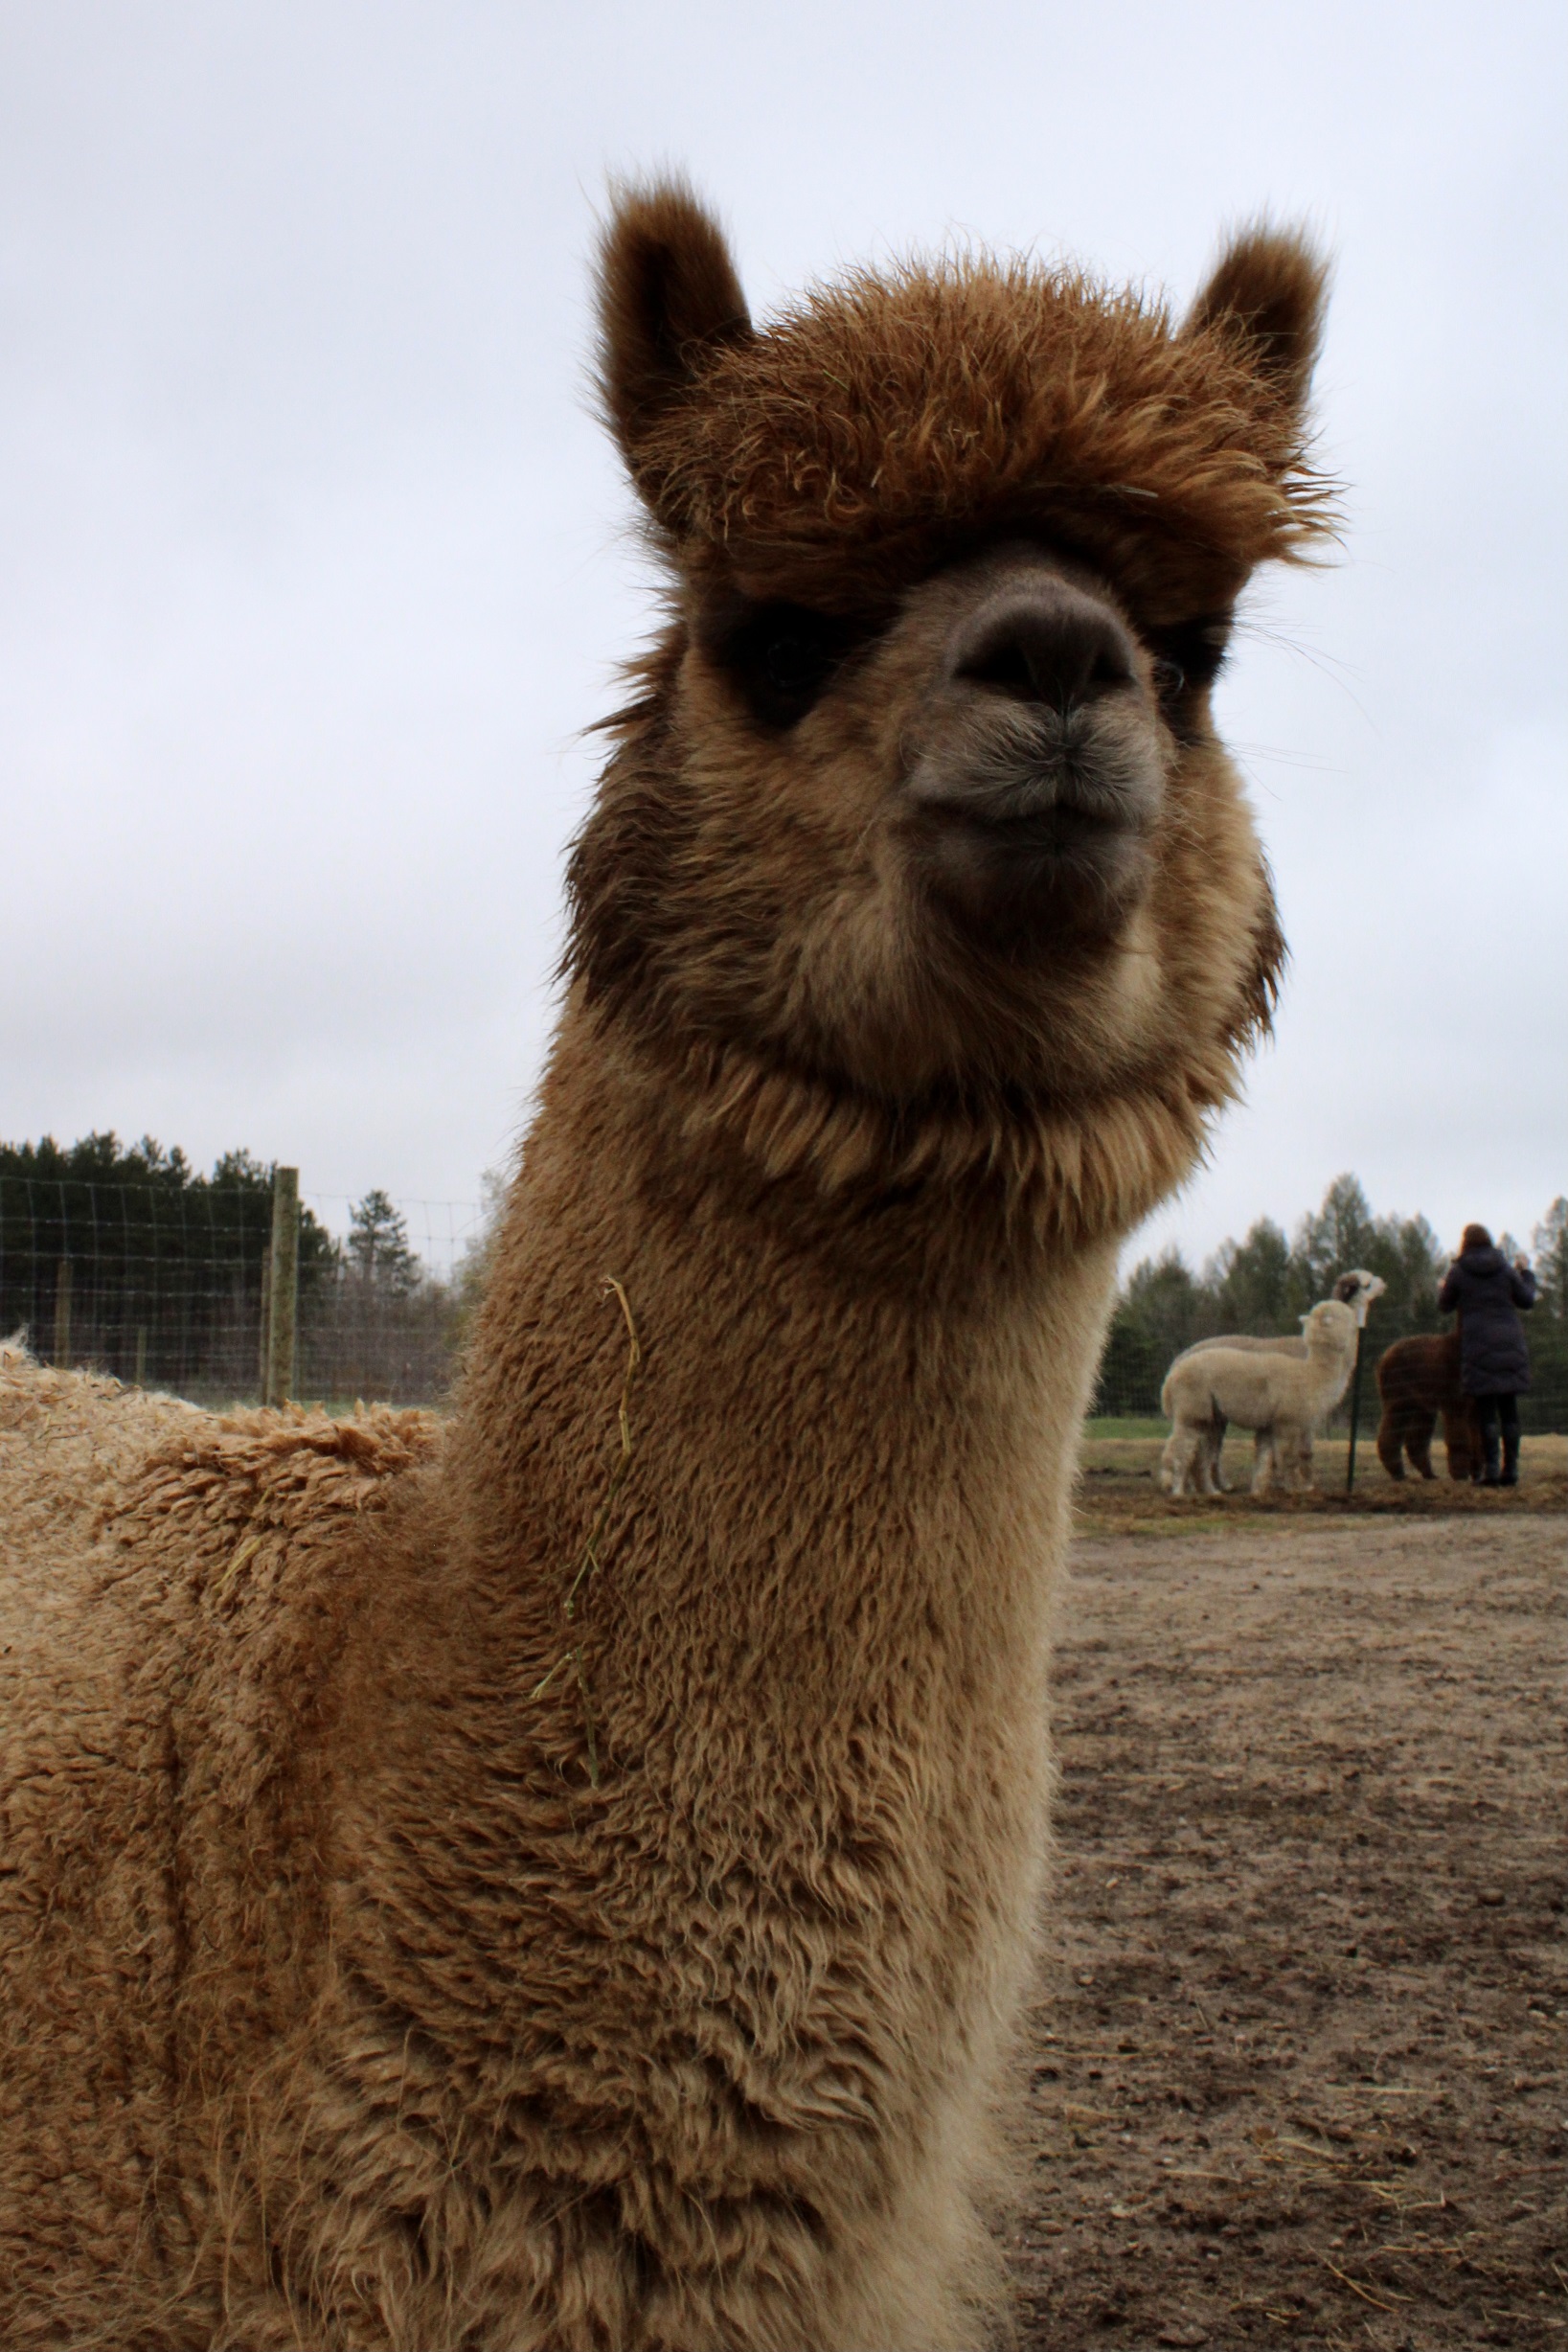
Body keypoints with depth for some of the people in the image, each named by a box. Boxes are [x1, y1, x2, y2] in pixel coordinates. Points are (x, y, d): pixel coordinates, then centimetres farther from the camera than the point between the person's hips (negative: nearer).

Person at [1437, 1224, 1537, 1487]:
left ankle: (1491, 1468, -7)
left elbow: (1444, 1305, 7)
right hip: (1509, 1344, 3)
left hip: (1478, 1348, -3)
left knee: (1486, 1409, -2)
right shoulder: (1505, 1268, 5)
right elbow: (1527, 1299, 10)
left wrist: (1443, 1287, 29)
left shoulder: (1458, 1272, -2)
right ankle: (1511, 1468, 5)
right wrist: (1525, 1272, 26)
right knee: (1509, 1408, 7)